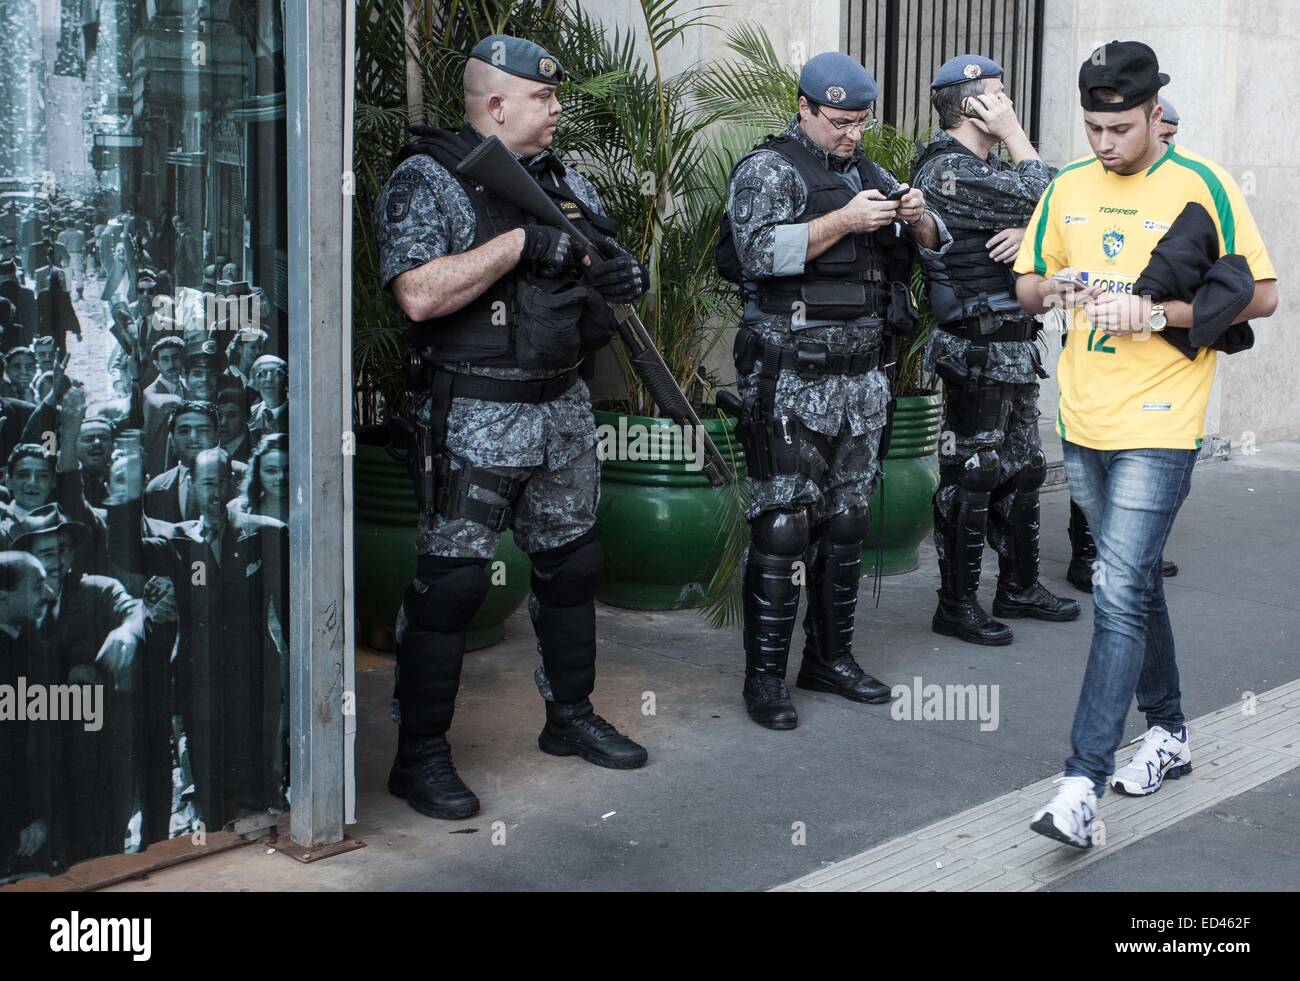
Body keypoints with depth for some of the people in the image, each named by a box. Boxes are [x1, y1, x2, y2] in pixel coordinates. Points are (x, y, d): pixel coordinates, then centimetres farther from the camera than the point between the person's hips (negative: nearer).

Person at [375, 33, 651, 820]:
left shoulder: (564, 179, 12)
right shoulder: (425, 182, -10)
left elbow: (603, 261, 21)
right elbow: (420, 295, -23)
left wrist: (626, 277, -3)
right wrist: (519, 243, -23)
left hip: (564, 408, 8)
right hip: (475, 419, -7)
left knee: (573, 563, 15)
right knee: (452, 579, -5)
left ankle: (571, 717, 32)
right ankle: (420, 756, 5)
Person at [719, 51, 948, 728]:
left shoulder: (868, 174, 18)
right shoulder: (768, 169, -3)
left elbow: (935, 246, 21)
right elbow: (760, 249, -19)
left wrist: (919, 218, -2)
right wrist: (845, 221, -21)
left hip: (862, 376, 7)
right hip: (790, 379, -7)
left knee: (847, 520, 11)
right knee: (783, 526, -6)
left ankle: (830, 657, 23)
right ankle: (764, 676, 2)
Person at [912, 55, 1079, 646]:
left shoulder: (987, 170, 18)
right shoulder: (946, 169, -14)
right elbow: (1043, 199, -19)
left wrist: (1026, 234, -9)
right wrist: (1014, 134, -8)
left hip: (1015, 346, 10)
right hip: (977, 348, -10)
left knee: (1022, 470, 16)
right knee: (971, 476, -4)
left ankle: (1019, 587, 28)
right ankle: (956, 605, 5)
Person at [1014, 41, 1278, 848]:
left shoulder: (1203, 186, -7)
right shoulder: (1068, 189, 8)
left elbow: (1261, 296, -6)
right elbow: (1026, 288, 16)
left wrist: (1155, 312, -17)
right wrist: (1053, 289, -8)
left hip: (1158, 427, -6)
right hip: (1083, 420, 6)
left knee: (1121, 595, -12)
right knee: (1135, 582, 17)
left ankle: (1083, 786, -13)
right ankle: (1169, 734, 33)